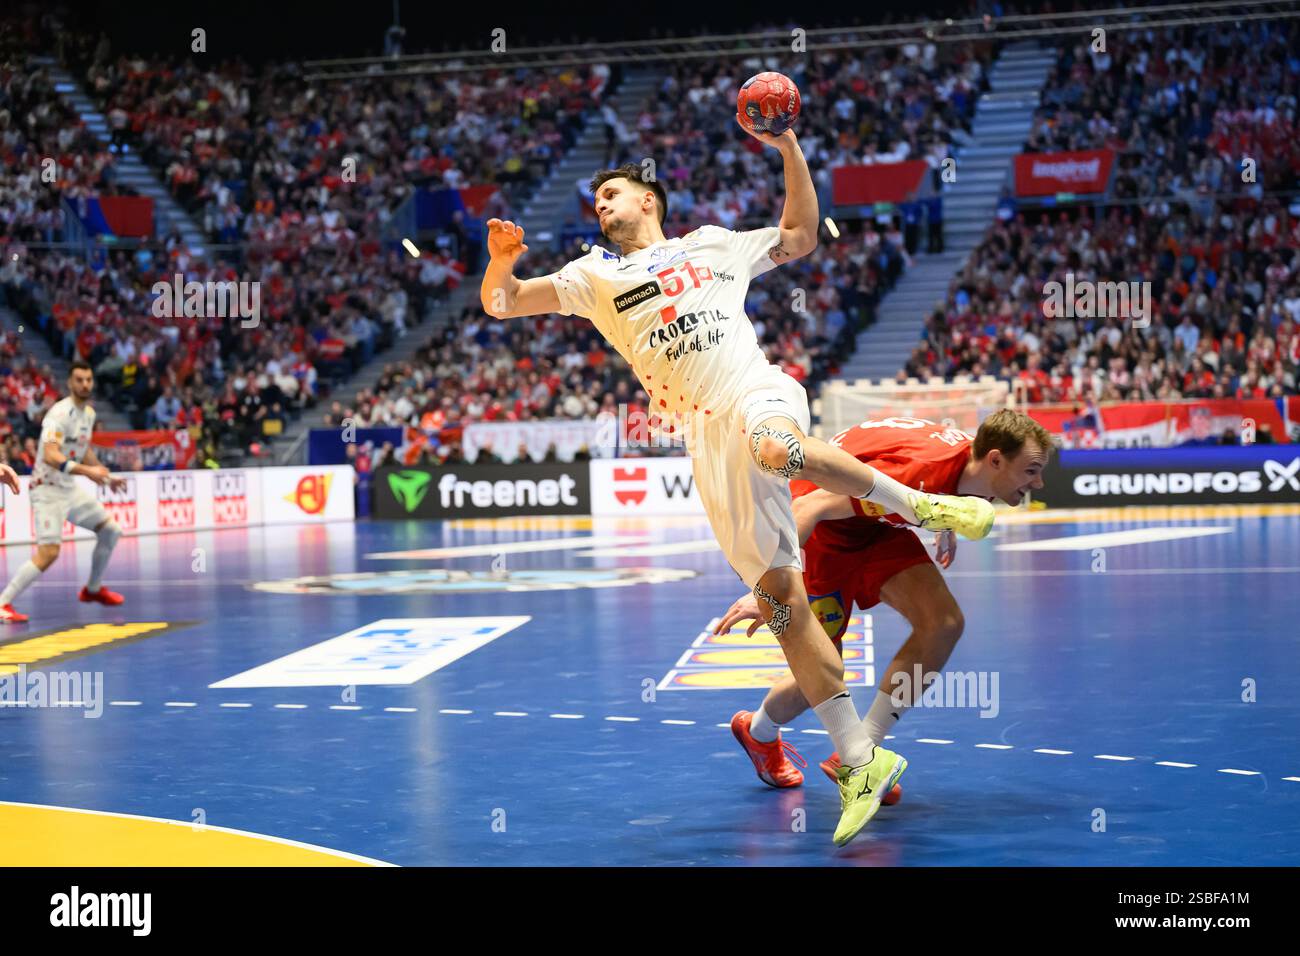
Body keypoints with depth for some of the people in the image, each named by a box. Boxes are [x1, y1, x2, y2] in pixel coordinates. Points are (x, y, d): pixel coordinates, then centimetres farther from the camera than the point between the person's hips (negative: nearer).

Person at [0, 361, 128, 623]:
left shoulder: (89, 412, 7)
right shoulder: (60, 413, -21)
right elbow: (50, 456, -33)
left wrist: (107, 477, 26)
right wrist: (86, 471, -43)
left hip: (69, 488, 9)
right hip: (48, 489, -9)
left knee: (110, 531, 13)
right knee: (48, 552, -20)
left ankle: (93, 589, 30)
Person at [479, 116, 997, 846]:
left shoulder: (713, 243, 21)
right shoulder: (594, 276, 19)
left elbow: (802, 238, 28)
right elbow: (499, 304, 11)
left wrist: (791, 150, 17)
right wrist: (502, 261, -11)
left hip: (759, 393, -1)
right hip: (707, 438, 2)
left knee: (775, 450, -41)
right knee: (778, 595, -6)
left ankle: (920, 505, -22)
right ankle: (860, 760, -1)